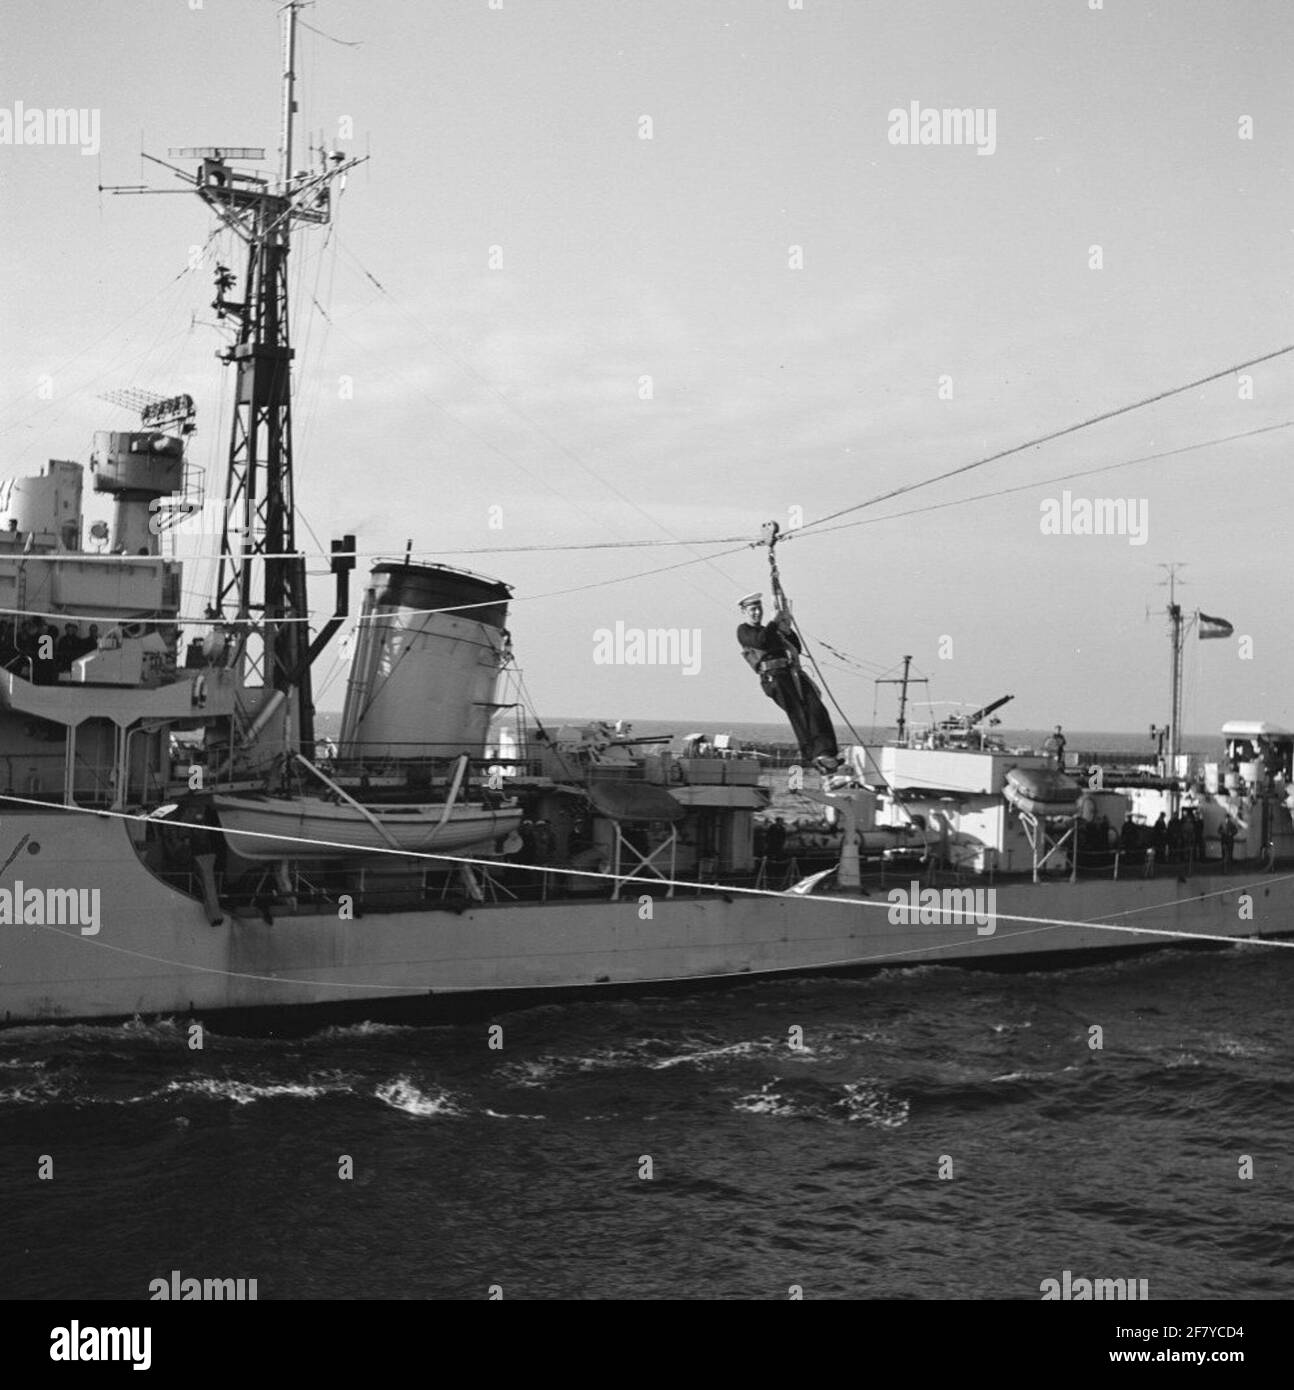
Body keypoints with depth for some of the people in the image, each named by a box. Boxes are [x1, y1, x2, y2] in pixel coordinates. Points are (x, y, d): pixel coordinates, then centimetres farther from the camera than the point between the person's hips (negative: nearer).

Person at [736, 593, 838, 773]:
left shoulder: (770, 631, 35)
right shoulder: (743, 630, 16)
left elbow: (797, 649, 27)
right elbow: (761, 642, -7)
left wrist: (787, 631, 12)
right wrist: (774, 622, 3)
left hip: (793, 672, 6)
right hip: (773, 675, -6)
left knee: (816, 707, -17)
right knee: (797, 711, -22)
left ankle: (825, 752, -29)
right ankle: (811, 755, -29)